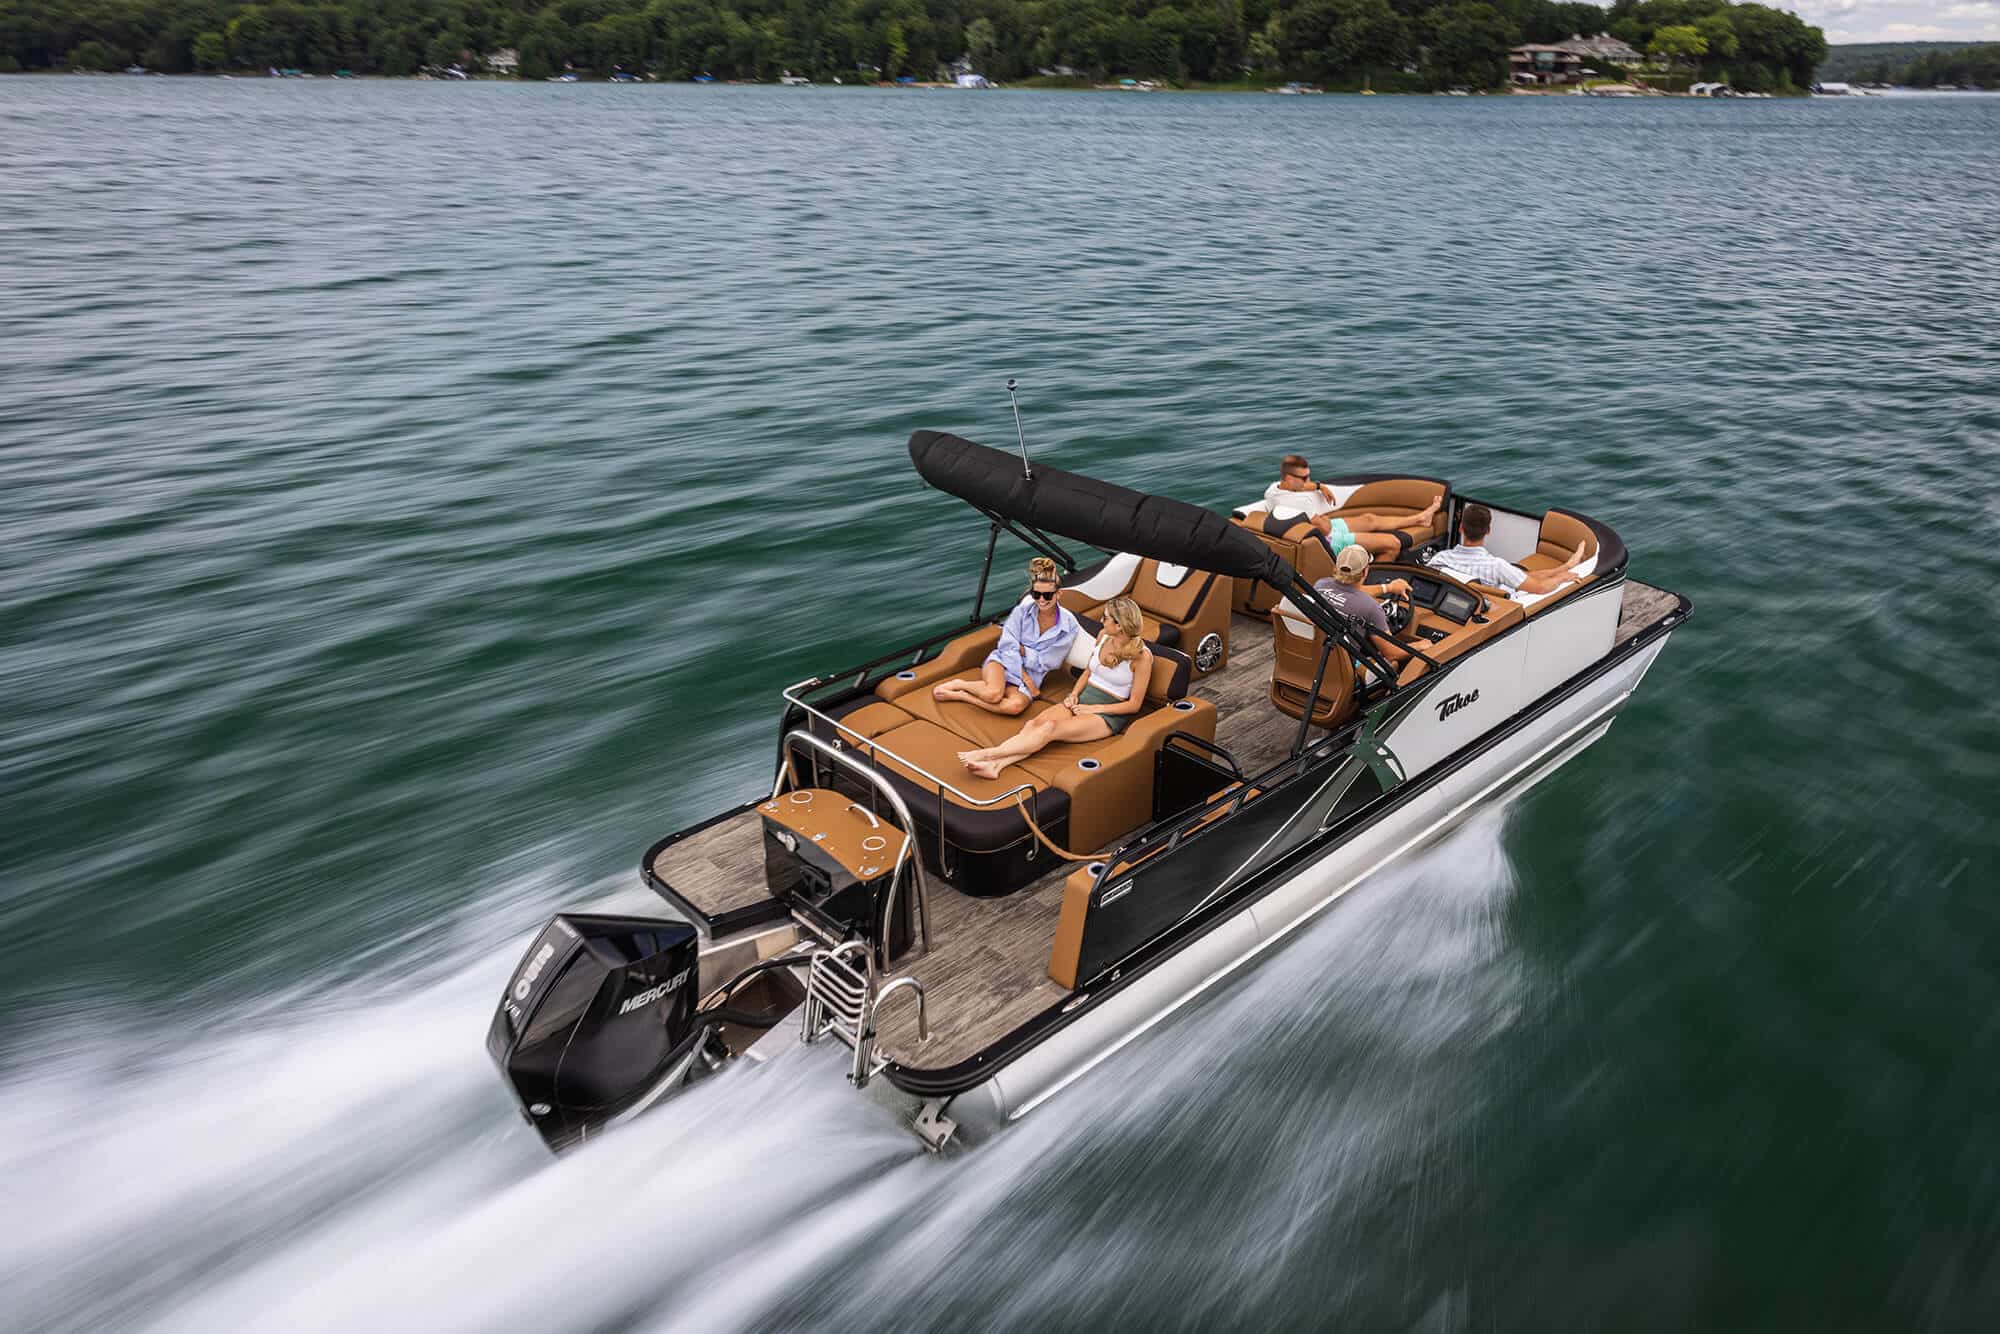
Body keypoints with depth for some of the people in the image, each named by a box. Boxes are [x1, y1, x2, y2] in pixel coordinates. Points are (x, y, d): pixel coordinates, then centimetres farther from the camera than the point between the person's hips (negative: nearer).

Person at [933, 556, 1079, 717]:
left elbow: (1045, 662, -4)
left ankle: (962, 696, -19)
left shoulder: (1069, 625, -6)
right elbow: (1008, 646, -8)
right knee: (993, 693, -37)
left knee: (1016, 705, -35)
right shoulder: (1023, 610, -5)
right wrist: (1024, 677, -14)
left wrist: (1020, 648, -9)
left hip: (1031, 676, 1)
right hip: (1003, 661, -1)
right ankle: (959, 684, -7)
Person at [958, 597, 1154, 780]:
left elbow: (1134, 704, -10)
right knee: (1035, 723, -24)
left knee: (1051, 727, -31)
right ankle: (995, 764, -44)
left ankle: (989, 754, -39)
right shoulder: (1104, 636, 6)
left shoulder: (1141, 656, -14)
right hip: (1083, 699, 6)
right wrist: (1073, 694, 2)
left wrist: (1093, 709, -13)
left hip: (1108, 713, -6)